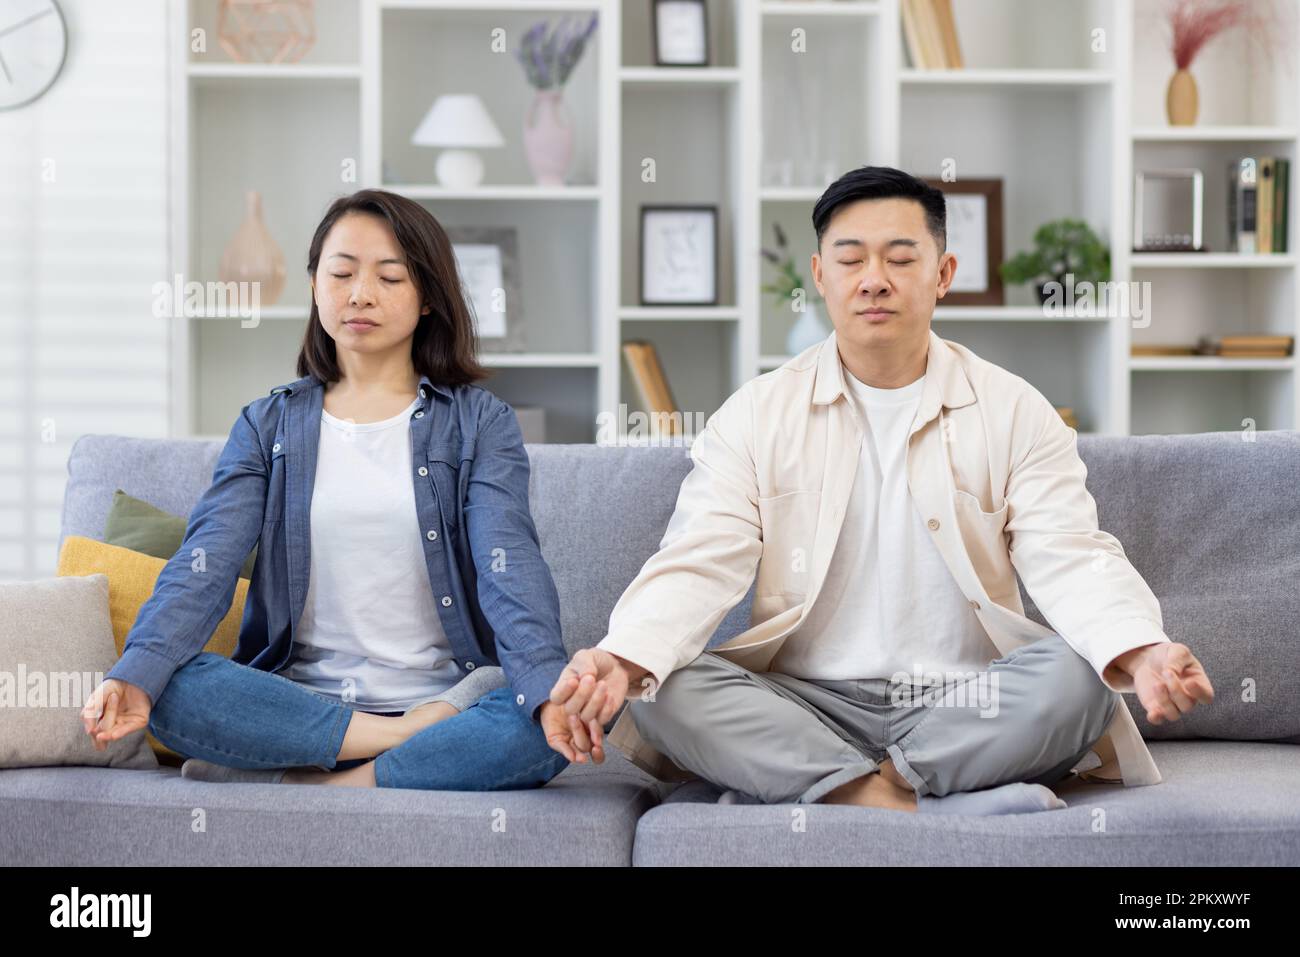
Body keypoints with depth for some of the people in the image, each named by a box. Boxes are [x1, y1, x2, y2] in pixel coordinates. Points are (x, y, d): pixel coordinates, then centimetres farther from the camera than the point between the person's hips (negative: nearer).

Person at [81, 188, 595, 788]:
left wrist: (549, 689, -30)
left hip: (445, 692, -1)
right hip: (299, 698, 1)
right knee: (173, 691, -28)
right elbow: (206, 561, -4)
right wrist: (135, 674, -24)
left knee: (546, 728, -33)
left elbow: (509, 563, -11)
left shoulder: (480, 423, 5)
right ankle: (423, 741, -19)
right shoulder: (268, 425, 11)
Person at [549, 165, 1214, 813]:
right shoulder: (755, 415, 6)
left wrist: (1143, 654, -29)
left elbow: (1071, 560, -6)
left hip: (968, 708, 0)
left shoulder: (1014, 412, 5)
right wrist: (620, 659, -27)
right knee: (664, 691, -27)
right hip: (807, 706, 0)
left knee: (1076, 675, -29)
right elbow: (698, 564, -5)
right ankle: (932, 809, -30)